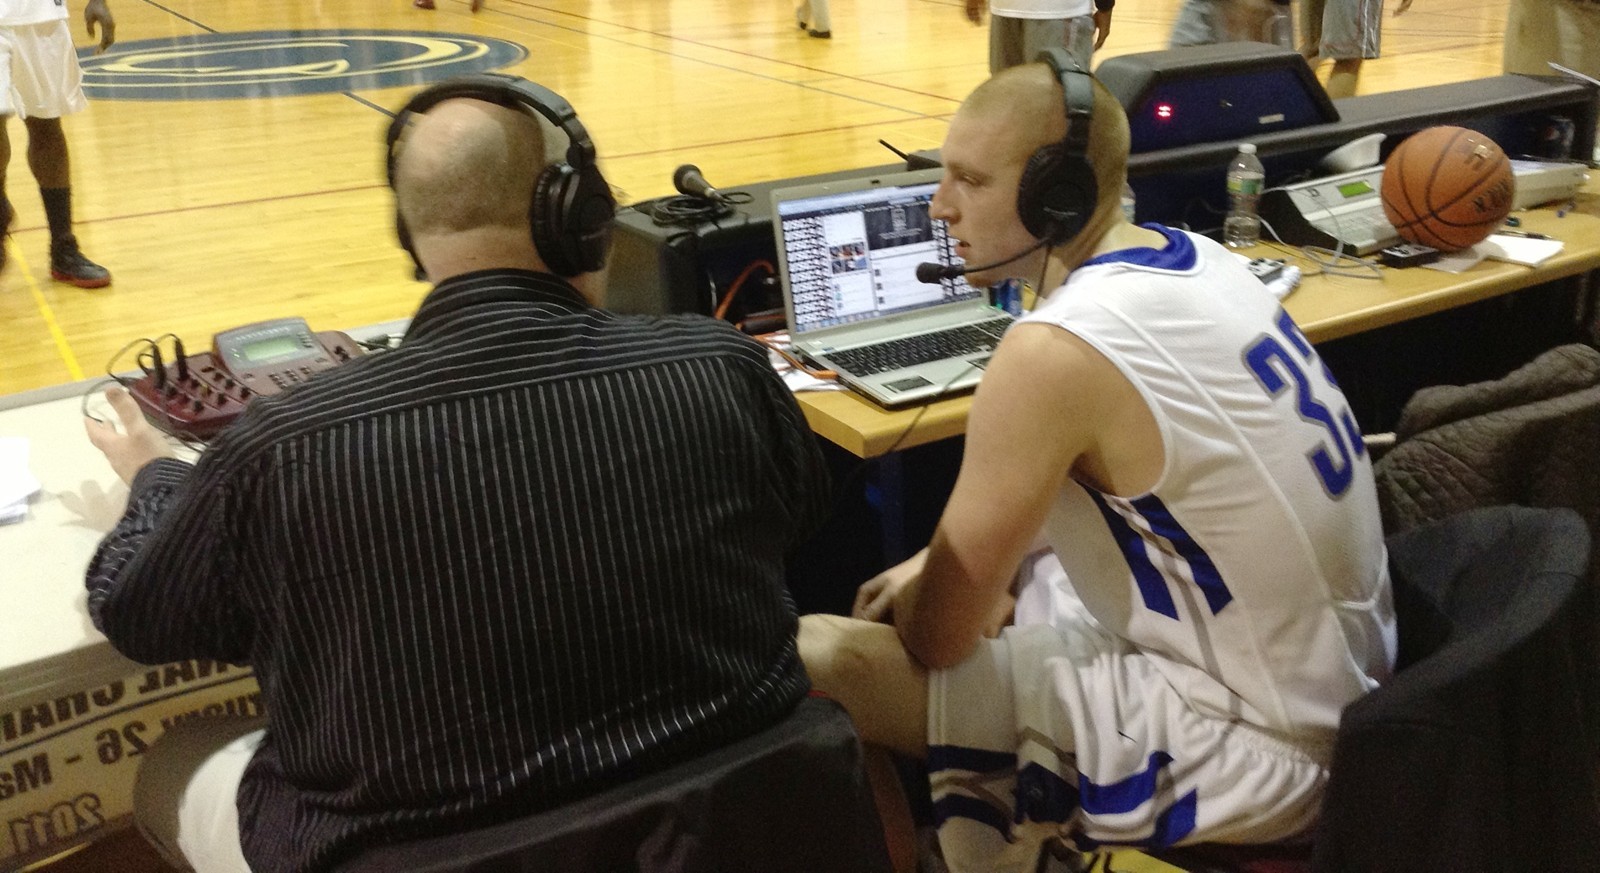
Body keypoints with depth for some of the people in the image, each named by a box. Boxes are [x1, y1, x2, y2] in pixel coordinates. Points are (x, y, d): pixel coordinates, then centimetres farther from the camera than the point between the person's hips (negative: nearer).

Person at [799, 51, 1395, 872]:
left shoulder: (1052, 351, -26)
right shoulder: (1189, 259, 2)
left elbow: (940, 636, -17)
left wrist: (926, 598, 5)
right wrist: (944, 566, 13)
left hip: (1255, 740, -9)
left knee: (811, 659, -12)